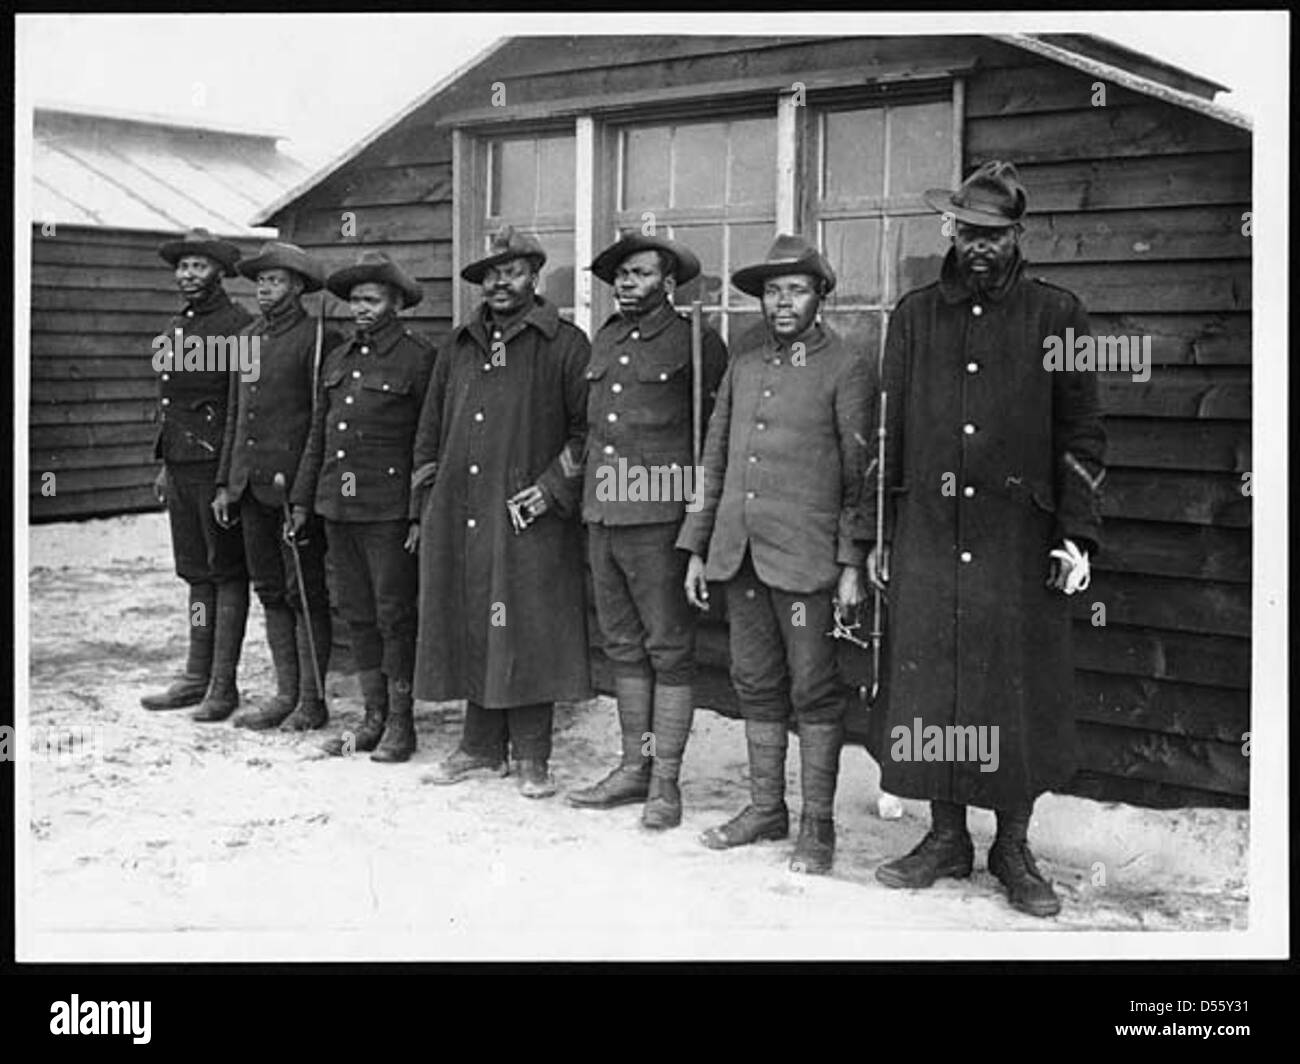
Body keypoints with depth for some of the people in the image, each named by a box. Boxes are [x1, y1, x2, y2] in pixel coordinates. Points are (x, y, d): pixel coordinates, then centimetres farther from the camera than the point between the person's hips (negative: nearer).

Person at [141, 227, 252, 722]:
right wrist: (166, 464, 20)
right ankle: (197, 677, 21)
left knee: (226, 573, -1)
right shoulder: (175, 328, 16)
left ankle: (223, 686, 4)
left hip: (218, 465, -8)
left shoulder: (239, 325, -10)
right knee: (196, 571, 13)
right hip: (181, 466, 8)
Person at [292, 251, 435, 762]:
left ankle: (400, 725, 11)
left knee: (394, 615, 0)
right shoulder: (336, 359, 15)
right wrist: (302, 501, 16)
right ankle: (373, 718, 22)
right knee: (356, 614, 11)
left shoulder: (418, 359, -6)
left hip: (389, 509, -6)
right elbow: (318, 435, 20)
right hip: (338, 505, 7)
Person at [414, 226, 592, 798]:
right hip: (458, 516, 5)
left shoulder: (564, 344, -1)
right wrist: (428, 502, 14)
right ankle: (481, 747, 22)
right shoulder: (459, 346, 16)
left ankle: (531, 755, 9)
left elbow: (589, 428, -3)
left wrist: (554, 487, -11)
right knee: (469, 631, 9)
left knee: (528, 633, -2)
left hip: (529, 520, -5)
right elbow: (430, 429, 21)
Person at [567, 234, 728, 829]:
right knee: (623, 646, 12)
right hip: (601, 514, 7)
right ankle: (633, 769, 21)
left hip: (658, 517, -7)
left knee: (669, 650, -1)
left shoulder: (694, 343, -4)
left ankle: (666, 782, 6)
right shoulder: (604, 343, 15)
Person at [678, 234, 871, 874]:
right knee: (756, 684, 12)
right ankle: (766, 809, 25)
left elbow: (860, 472, -3)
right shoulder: (743, 361, 13)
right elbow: (715, 457, 15)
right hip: (738, 552, 5)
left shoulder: (845, 368, -2)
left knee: (813, 690, 1)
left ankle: (817, 824, 11)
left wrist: (852, 562, -8)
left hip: (806, 557, -5)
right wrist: (697, 547, 12)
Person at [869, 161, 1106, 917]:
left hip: (1020, 541, -2)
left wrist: (1077, 534, -5)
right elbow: (889, 430, 13)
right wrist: (878, 533, 9)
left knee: (1021, 692, 3)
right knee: (928, 685, 5)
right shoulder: (915, 315, 11)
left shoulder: (1056, 315, 4)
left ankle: (1014, 847, 17)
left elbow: (1082, 432, 3)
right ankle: (946, 837, 20)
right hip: (928, 540, 2)